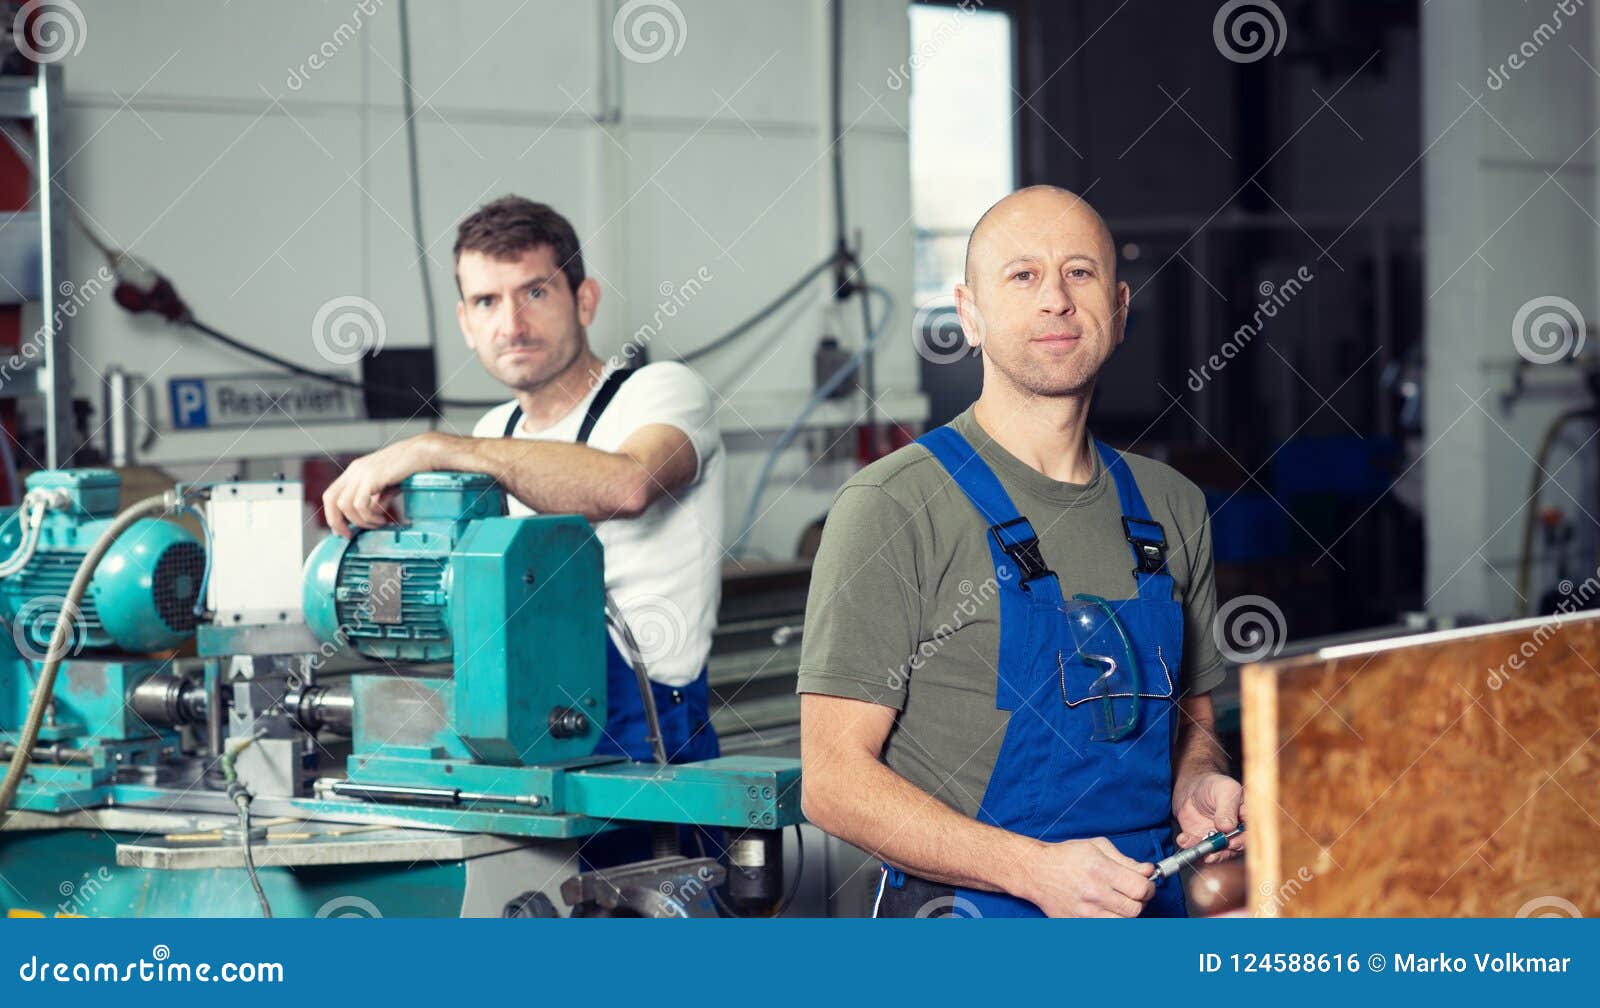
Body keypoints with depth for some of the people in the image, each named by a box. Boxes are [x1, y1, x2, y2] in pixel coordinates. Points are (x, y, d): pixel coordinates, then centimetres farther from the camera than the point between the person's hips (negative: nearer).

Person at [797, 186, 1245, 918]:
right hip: (970, 914, -5)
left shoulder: (1170, 507, 14)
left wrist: (1200, 786, 2)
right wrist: (1036, 867, -20)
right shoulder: (894, 507, -6)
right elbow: (834, 781, -10)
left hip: (1149, 911, 5)